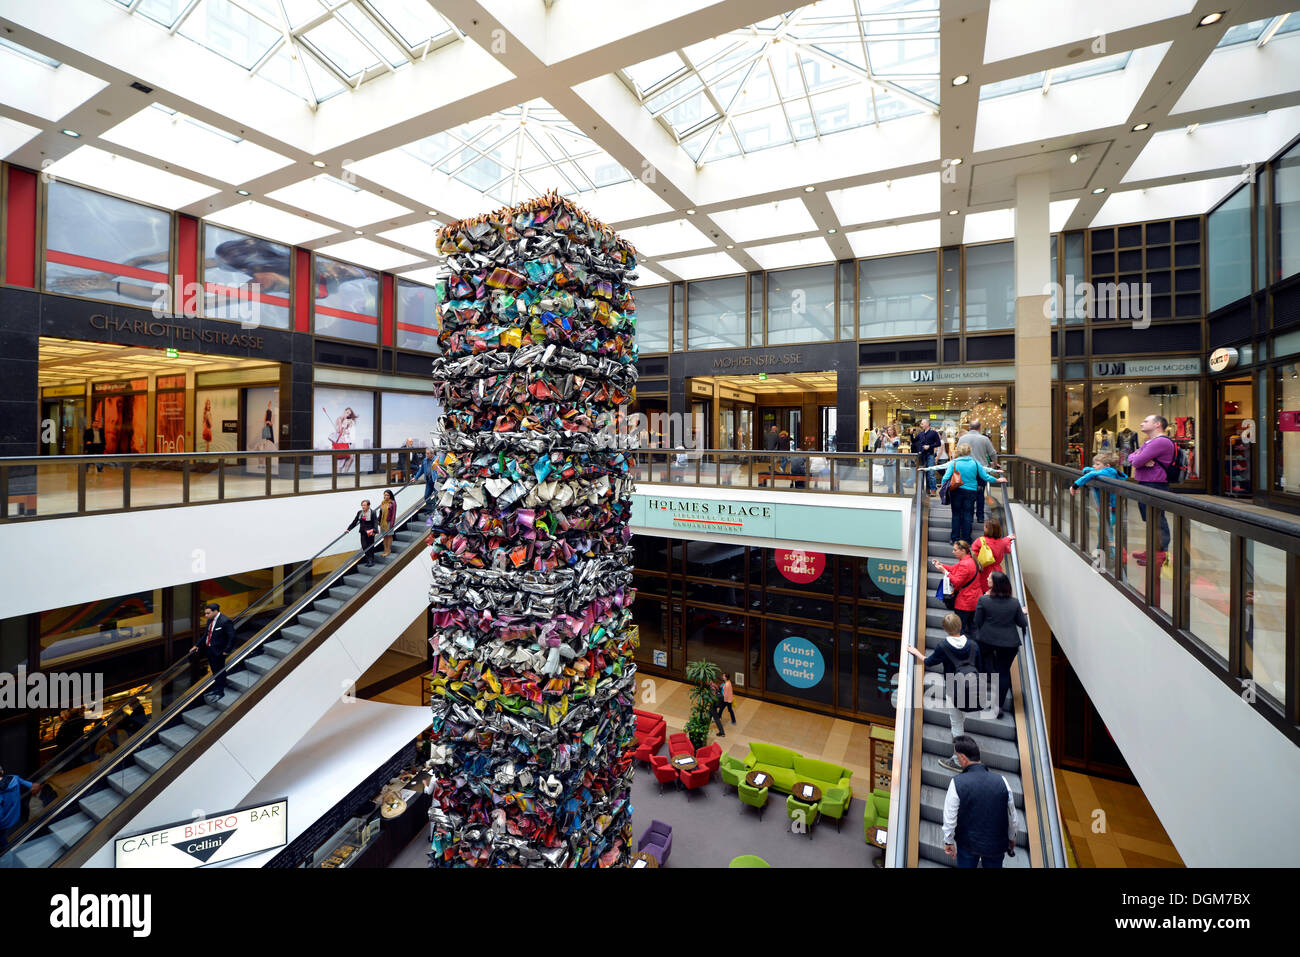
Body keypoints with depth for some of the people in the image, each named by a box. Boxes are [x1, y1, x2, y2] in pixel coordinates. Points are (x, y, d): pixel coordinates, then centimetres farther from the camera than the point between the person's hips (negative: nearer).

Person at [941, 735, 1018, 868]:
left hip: (967, 844, -2)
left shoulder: (957, 783, -24)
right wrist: (1012, 837, 18)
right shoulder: (1001, 781, -18)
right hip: (996, 844, 2)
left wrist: (948, 842, 2)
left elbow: (949, 819, -15)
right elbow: (1012, 817, -3)